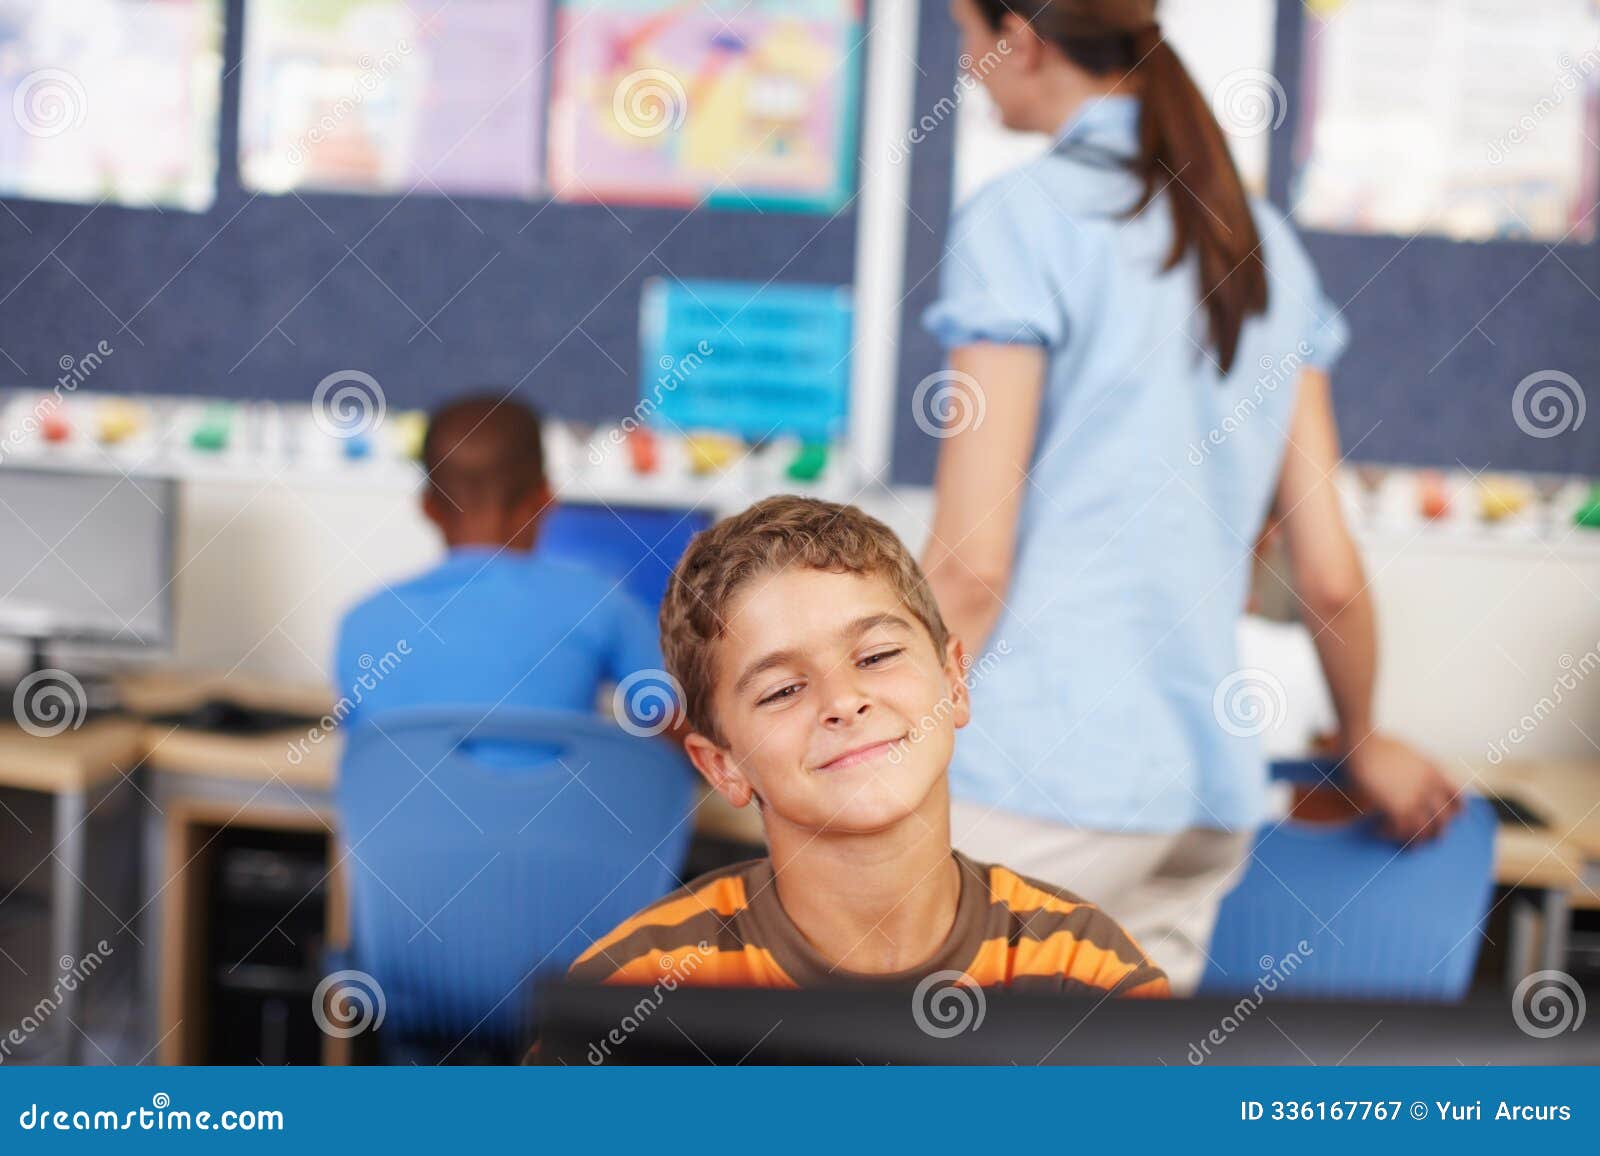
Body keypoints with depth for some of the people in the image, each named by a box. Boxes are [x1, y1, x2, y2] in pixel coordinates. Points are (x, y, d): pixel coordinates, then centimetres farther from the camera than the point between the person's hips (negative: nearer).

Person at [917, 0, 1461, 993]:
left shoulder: (1023, 218, -6)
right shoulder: (1265, 243, 12)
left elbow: (971, 563, -11)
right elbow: (1328, 570, 11)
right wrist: (1366, 743, 27)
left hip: (1039, 773, -7)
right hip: (1209, 784, 7)